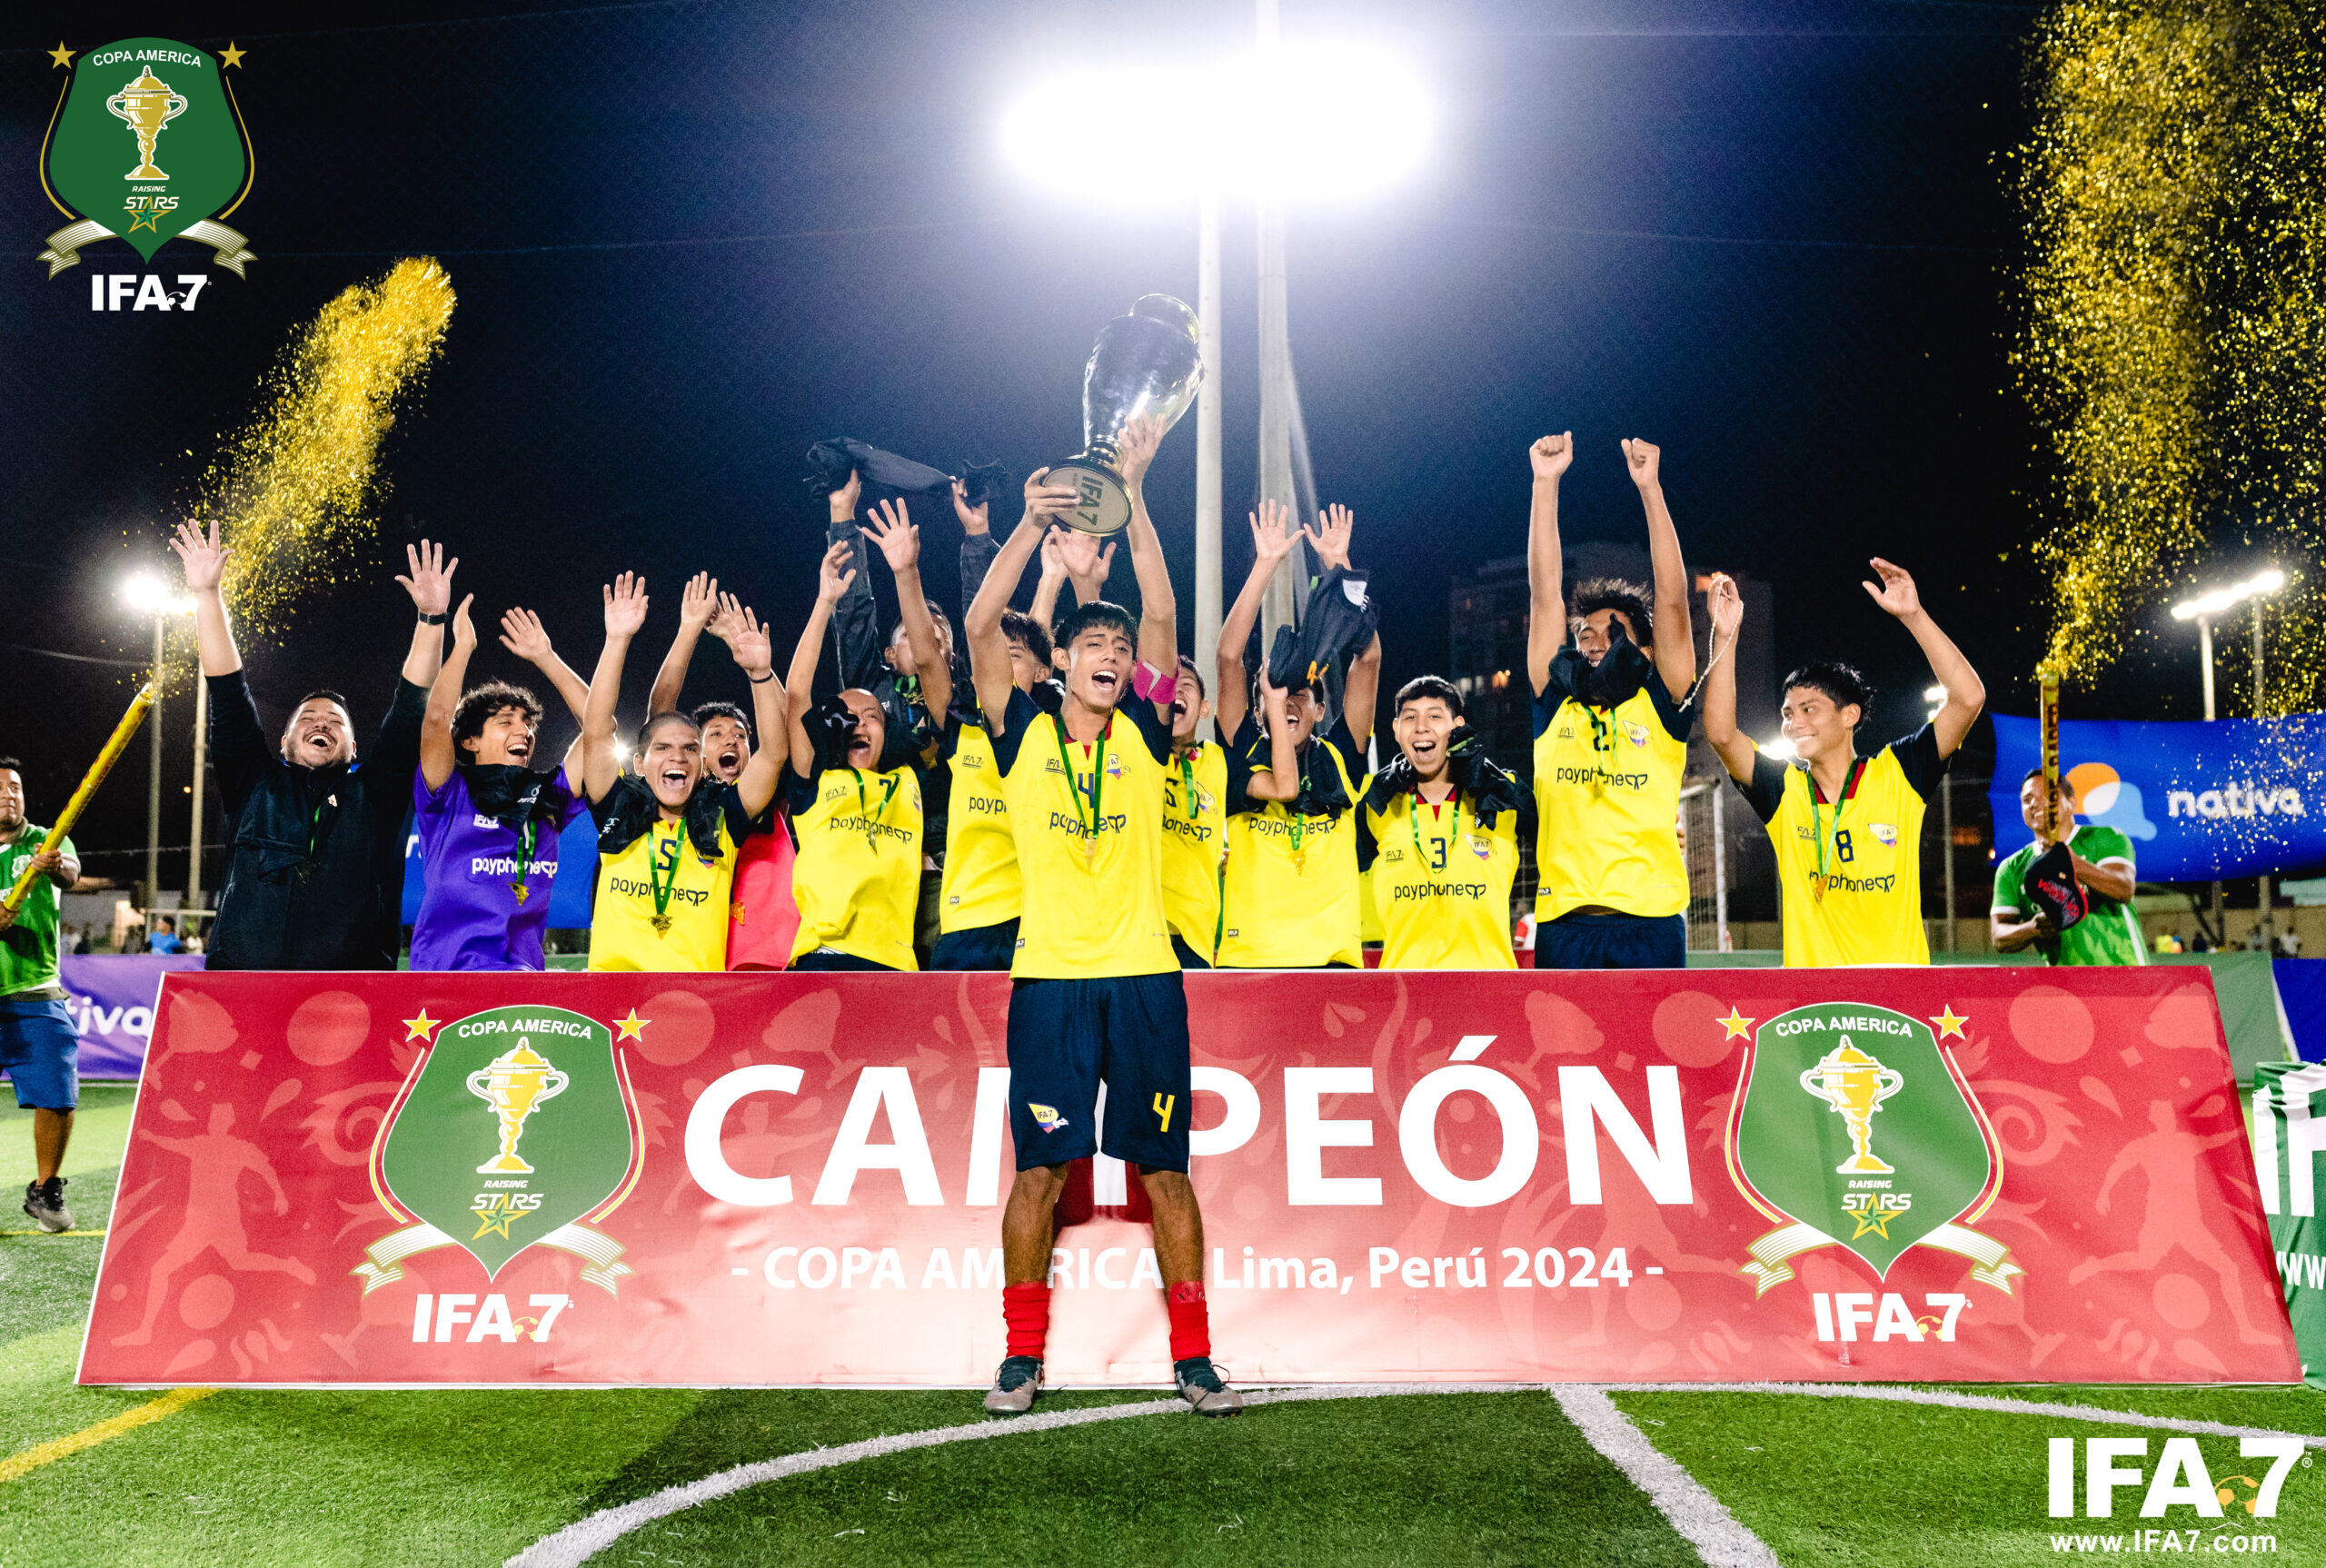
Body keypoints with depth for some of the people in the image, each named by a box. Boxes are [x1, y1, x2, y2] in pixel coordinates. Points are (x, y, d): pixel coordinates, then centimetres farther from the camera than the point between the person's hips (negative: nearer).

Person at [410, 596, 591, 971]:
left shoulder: (547, 799, 16)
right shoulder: (451, 797, 6)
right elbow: (437, 719, -10)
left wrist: (545, 658, 14)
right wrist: (463, 646, -3)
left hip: (525, 966, 5)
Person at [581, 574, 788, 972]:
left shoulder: (720, 819, 14)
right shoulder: (618, 814, 14)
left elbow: (773, 754, 6)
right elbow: (595, 733, 6)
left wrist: (761, 673, -4)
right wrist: (617, 642, 0)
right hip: (616, 972, 0)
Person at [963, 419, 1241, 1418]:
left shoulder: (1145, 733, 7)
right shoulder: (1023, 735, 6)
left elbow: (1162, 613, -1)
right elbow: (981, 628, -5)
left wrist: (1133, 494, -5)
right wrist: (1032, 525, -12)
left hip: (1144, 977, 1)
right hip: (1049, 977, -1)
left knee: (1164, 1168, 5)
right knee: (1040, 1167, 3)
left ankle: (1193, 1357, 14)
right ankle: (1023, 1355, 16)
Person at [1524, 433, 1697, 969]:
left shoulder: (1659, 709, 11)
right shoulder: (1554, 708, 14)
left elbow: (1672, 599, 4)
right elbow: (1545, 593, 12)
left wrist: (1650, 488, 0)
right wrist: (1546, 483, 9)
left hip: (1651, 923, -1)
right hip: (1563, 920, 1)